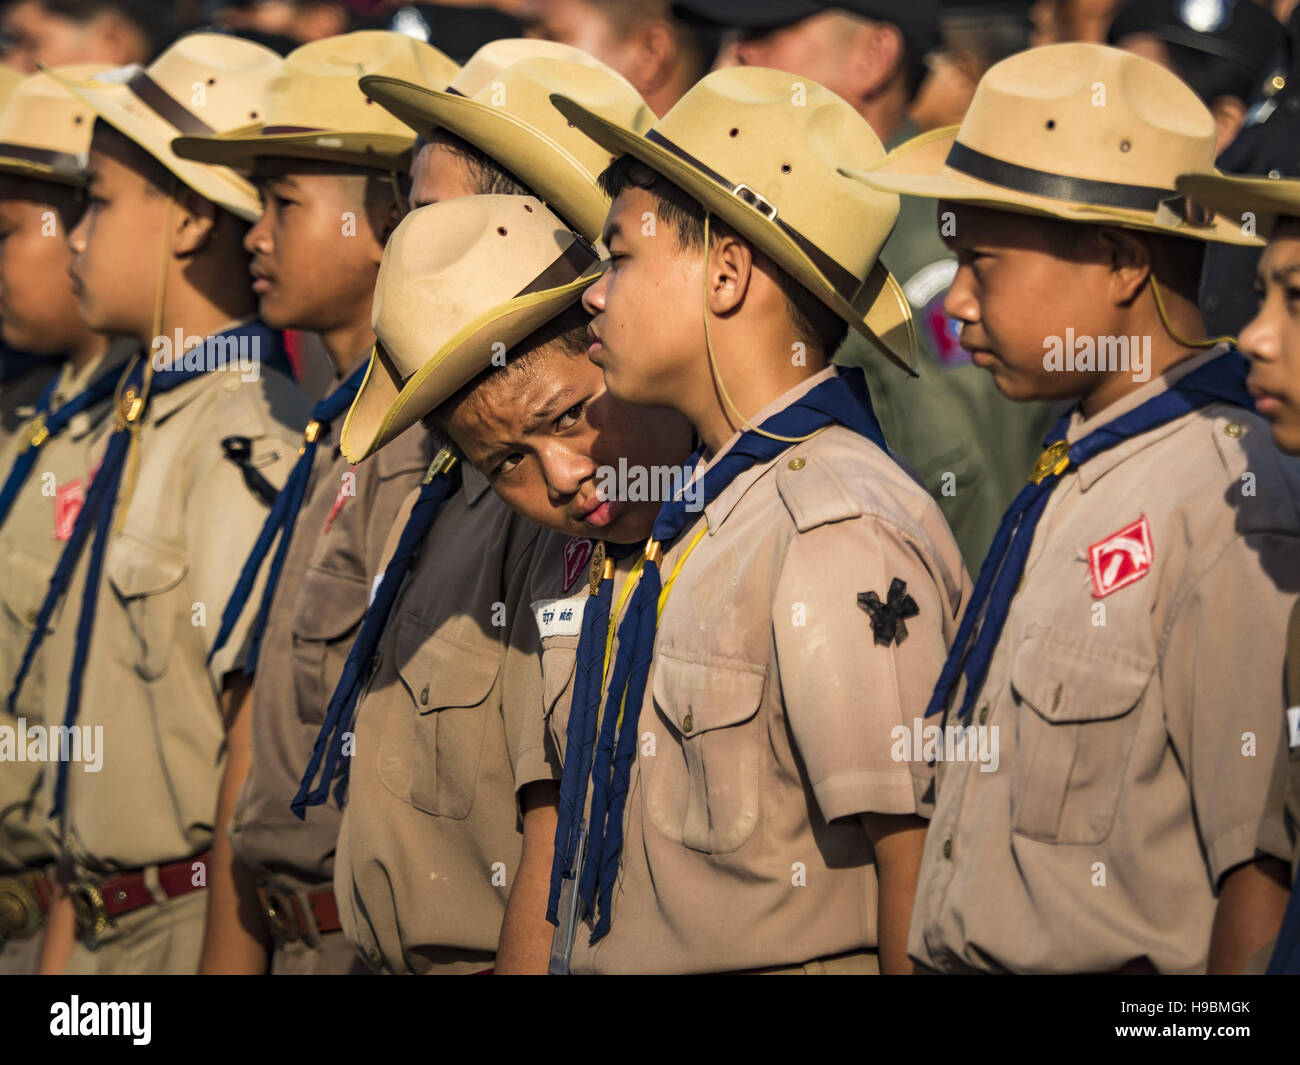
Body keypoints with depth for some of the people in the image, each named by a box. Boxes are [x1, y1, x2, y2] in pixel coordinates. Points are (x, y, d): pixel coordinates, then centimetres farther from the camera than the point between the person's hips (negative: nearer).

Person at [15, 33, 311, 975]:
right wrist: (61, 945, 16)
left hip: (198, 927, -8)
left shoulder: (249, 439, -17)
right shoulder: (134, 425, 12)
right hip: (106, 927, 8)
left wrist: (228, 950, -19)